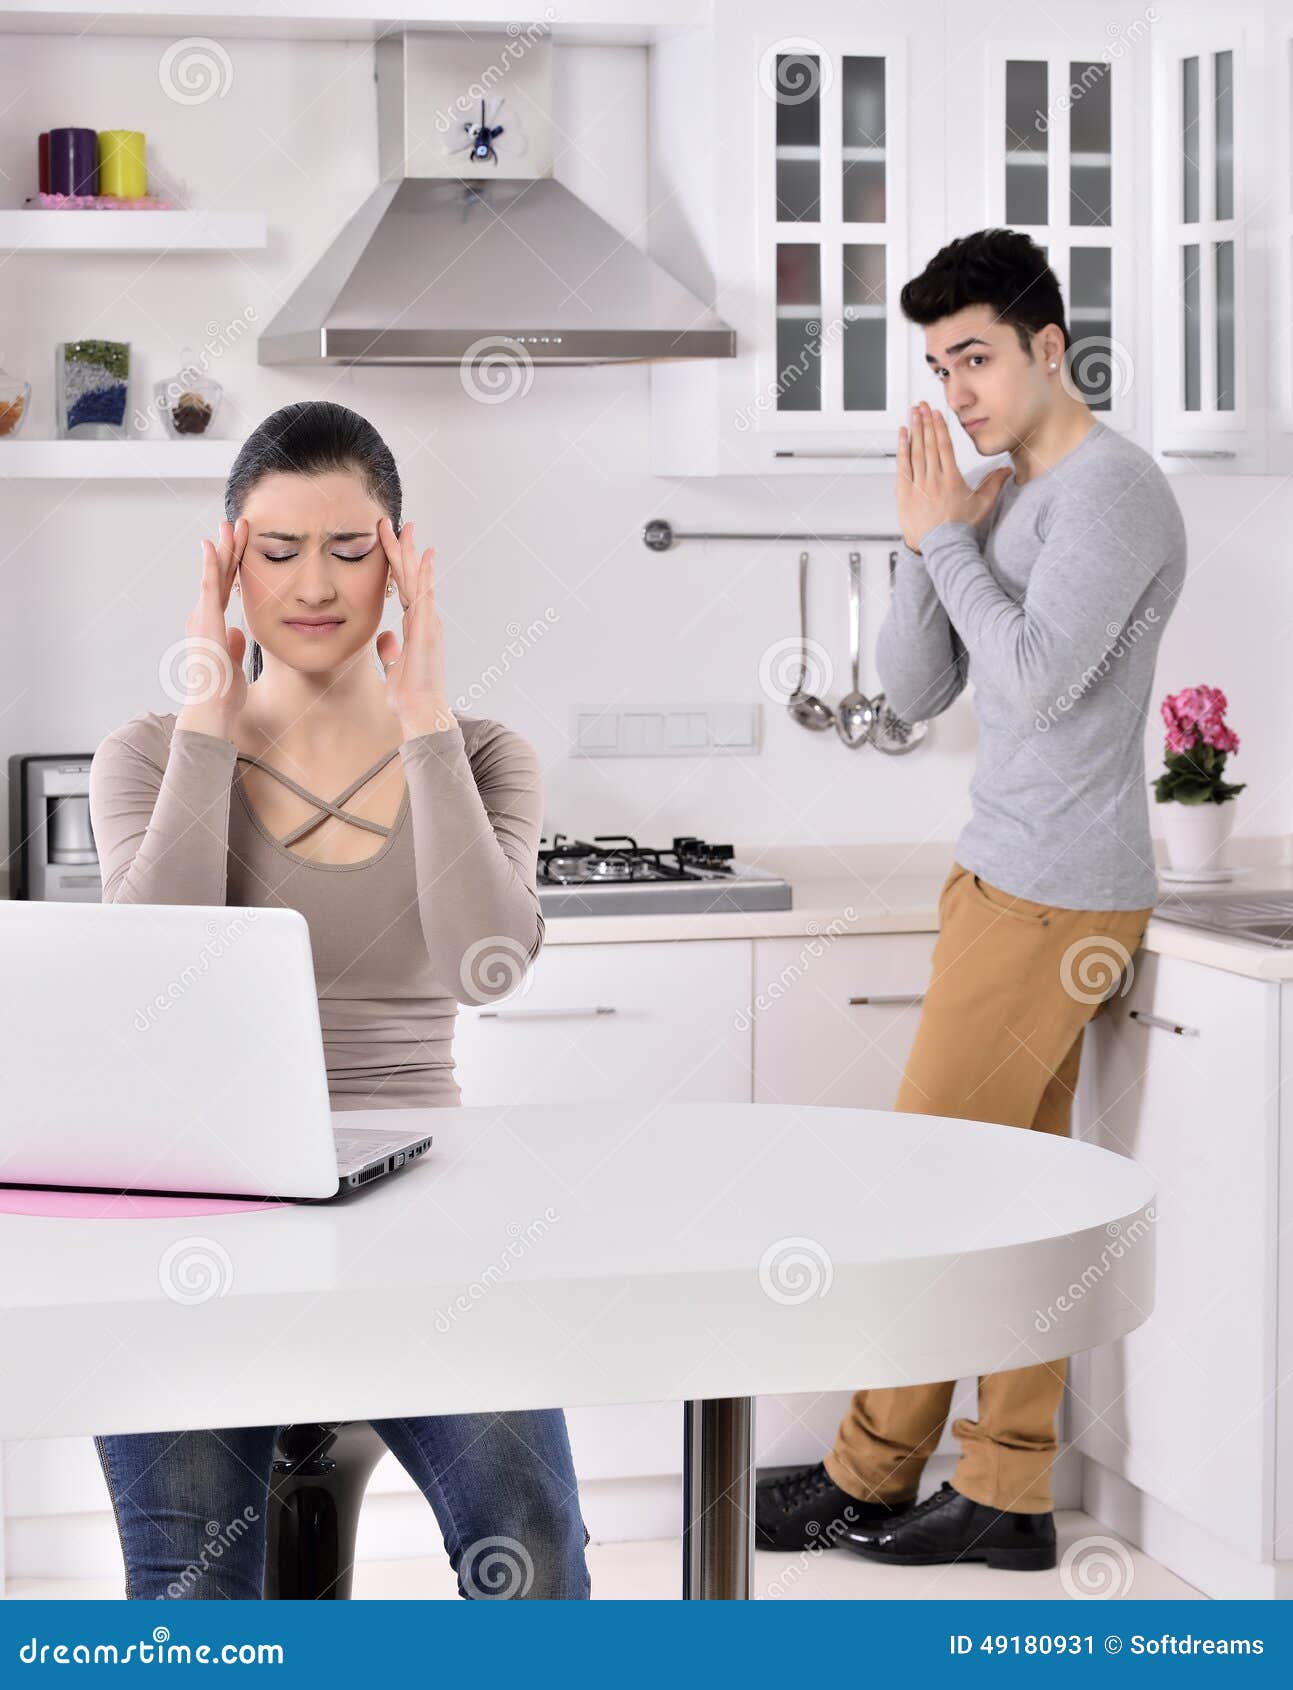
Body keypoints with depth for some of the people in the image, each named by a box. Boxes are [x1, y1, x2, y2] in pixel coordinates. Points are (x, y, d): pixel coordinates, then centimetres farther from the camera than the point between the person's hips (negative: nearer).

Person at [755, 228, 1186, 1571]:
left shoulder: (1110, 490, -13)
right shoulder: (1004, 498, 16)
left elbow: (1036, 679, -24)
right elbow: (911, 689, 12)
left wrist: (946, 535, -13)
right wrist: (930, 539, -1)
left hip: (1052, 899, -9)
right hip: (1010, 880, 9)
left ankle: (871, 1479, 7)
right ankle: (1007, 1493, 14)